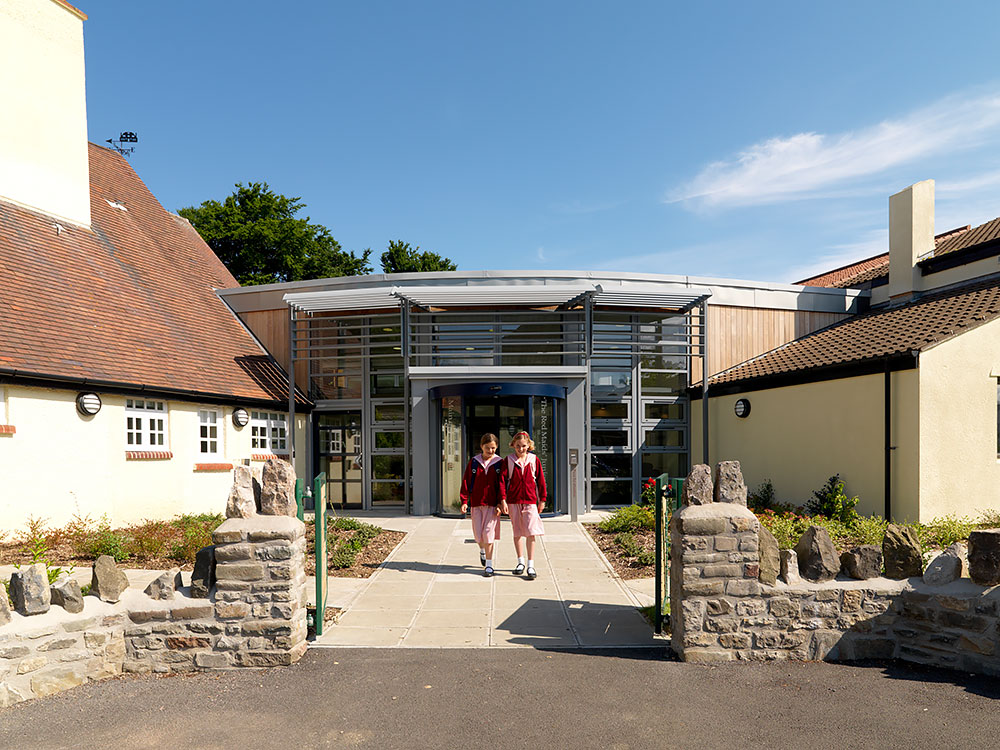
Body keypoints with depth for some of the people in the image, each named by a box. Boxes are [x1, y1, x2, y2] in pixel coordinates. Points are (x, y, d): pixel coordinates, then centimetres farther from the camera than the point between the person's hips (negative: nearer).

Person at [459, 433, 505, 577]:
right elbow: (466, 481, 4)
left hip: (492, 504, -2)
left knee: (488, 533, -7)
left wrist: (500, 504, -7)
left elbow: (501, 484, 0)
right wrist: (464, 500, -4)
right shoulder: (474, 462, 4)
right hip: (476, 503, 2)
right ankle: (482, 550, 40)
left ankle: (489, 565, 3)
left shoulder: (499, 463, 0)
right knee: (478, 534, 6)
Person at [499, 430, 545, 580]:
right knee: (517, 532, 10)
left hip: (530, 501, -1)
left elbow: (540, 480, 7)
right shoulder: (508, 460, 1)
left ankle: (531, 565, 1)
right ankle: (521, 562, 24)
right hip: (513, 501, 1)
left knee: (531, 533, -5)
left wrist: (542, 500, 7)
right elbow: (503, 480, -1)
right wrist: (503, 500, -8)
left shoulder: (534, 460, 2)